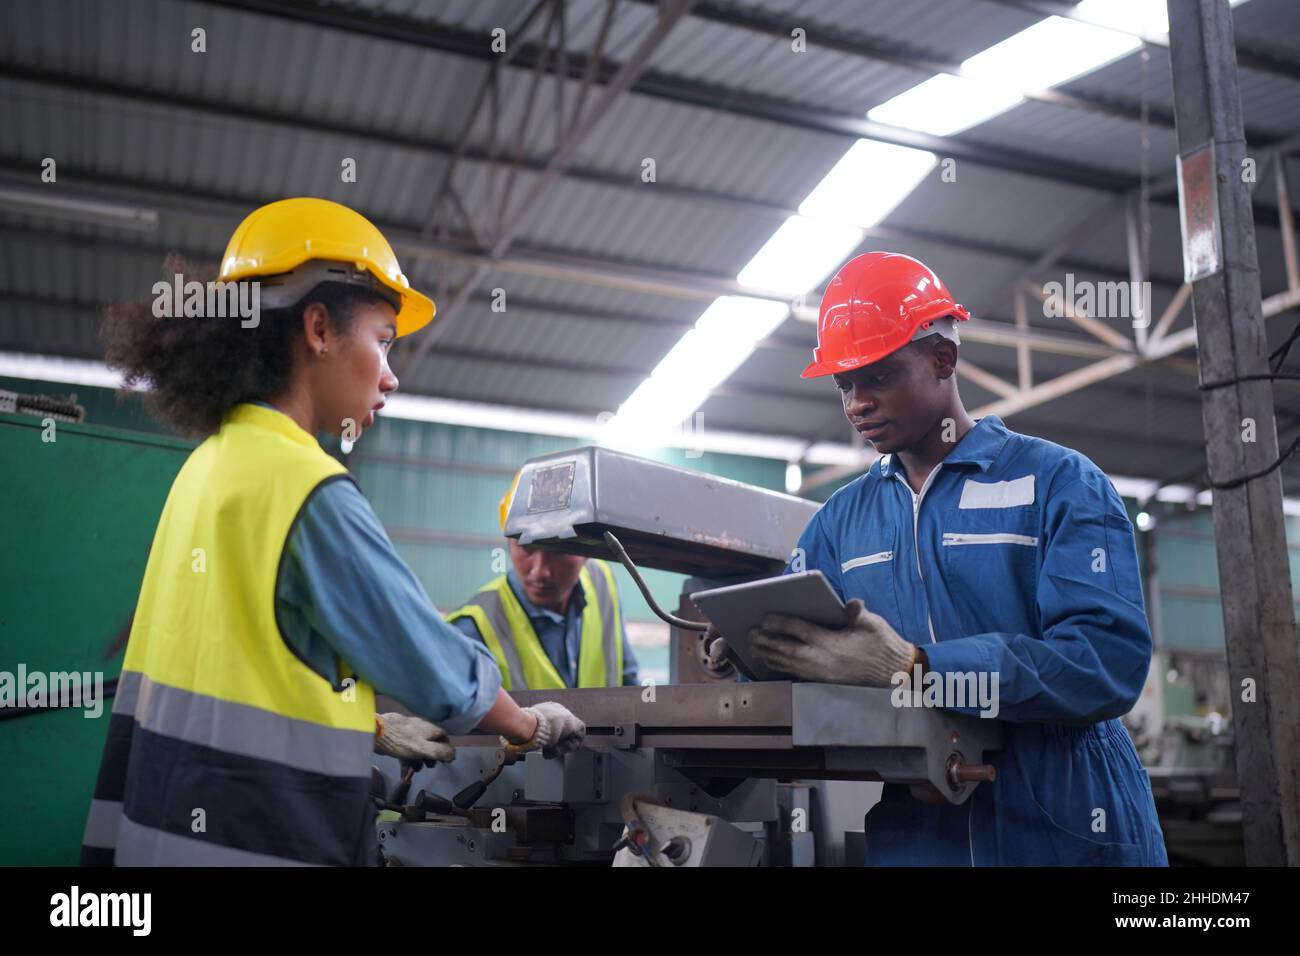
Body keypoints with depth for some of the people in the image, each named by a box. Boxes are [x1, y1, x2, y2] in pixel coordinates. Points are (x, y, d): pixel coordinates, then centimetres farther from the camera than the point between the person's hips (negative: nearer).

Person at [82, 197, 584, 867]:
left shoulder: (210, 464, 8)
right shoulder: (308, 489, -18)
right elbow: (437, 667, -11)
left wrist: (374, 730, 17)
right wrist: (534, 727, 6)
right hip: (262, 838, -8)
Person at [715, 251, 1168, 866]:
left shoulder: (1060, 482, -6)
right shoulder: (840, 520, 9)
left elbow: (1110, 658, -20)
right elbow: (789, 645, 4)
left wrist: (910, 669, -29)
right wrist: (750, 654, -20)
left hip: (1067, 834, -3)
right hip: (906, 838, 4)